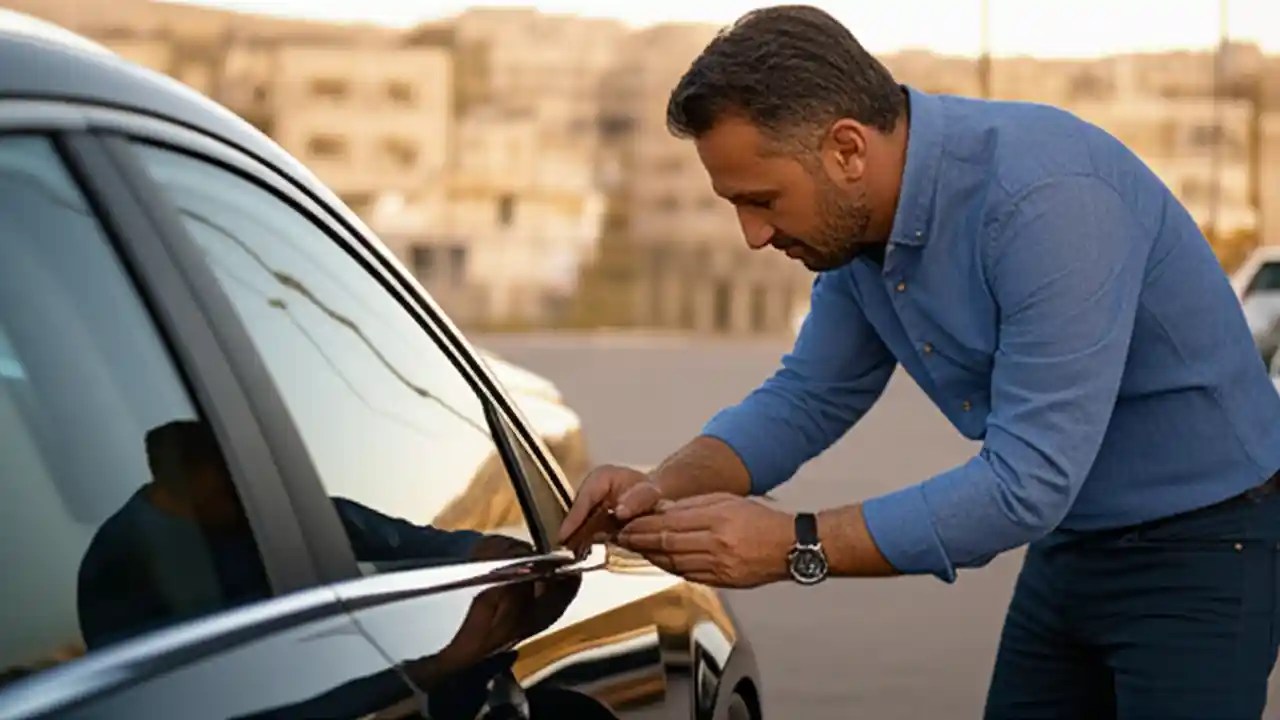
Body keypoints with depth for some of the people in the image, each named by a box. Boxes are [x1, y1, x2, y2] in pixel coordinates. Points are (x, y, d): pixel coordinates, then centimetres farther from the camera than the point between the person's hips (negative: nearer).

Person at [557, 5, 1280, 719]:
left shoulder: (1046, 198, -31)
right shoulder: (858, 227, -4)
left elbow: (1028, 481, -32)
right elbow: (808, 399, 7)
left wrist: (795, 547, -30)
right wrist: (666, 486, -12)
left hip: (1202, 550, -8)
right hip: (1069, 546, 8)